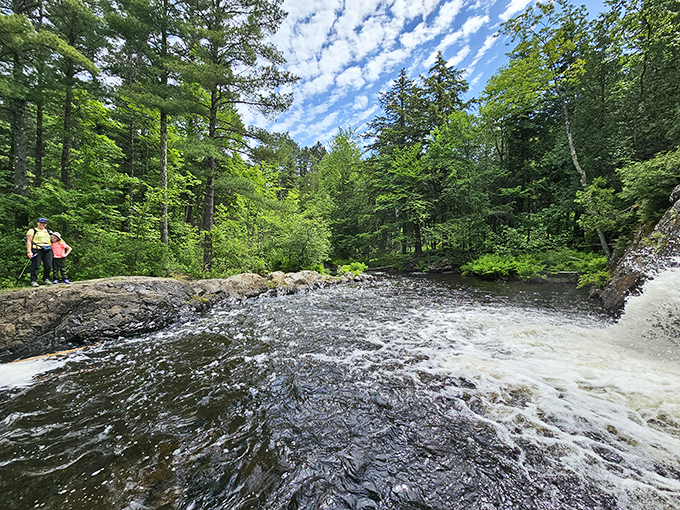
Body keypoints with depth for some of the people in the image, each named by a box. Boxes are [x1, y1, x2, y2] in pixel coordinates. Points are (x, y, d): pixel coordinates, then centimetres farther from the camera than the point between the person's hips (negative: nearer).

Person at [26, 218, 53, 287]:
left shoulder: (48, 231, 23)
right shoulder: (32, 231, 9)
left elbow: (53, 240, 28)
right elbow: (29, 241, 0)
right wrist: (29, 251, -10)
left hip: (48, 250, 4)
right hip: (37, 250, -4)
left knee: (48, 266, -2)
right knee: (35, 266, -7)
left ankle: (46, 279, 10)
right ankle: (33, 281, -3)